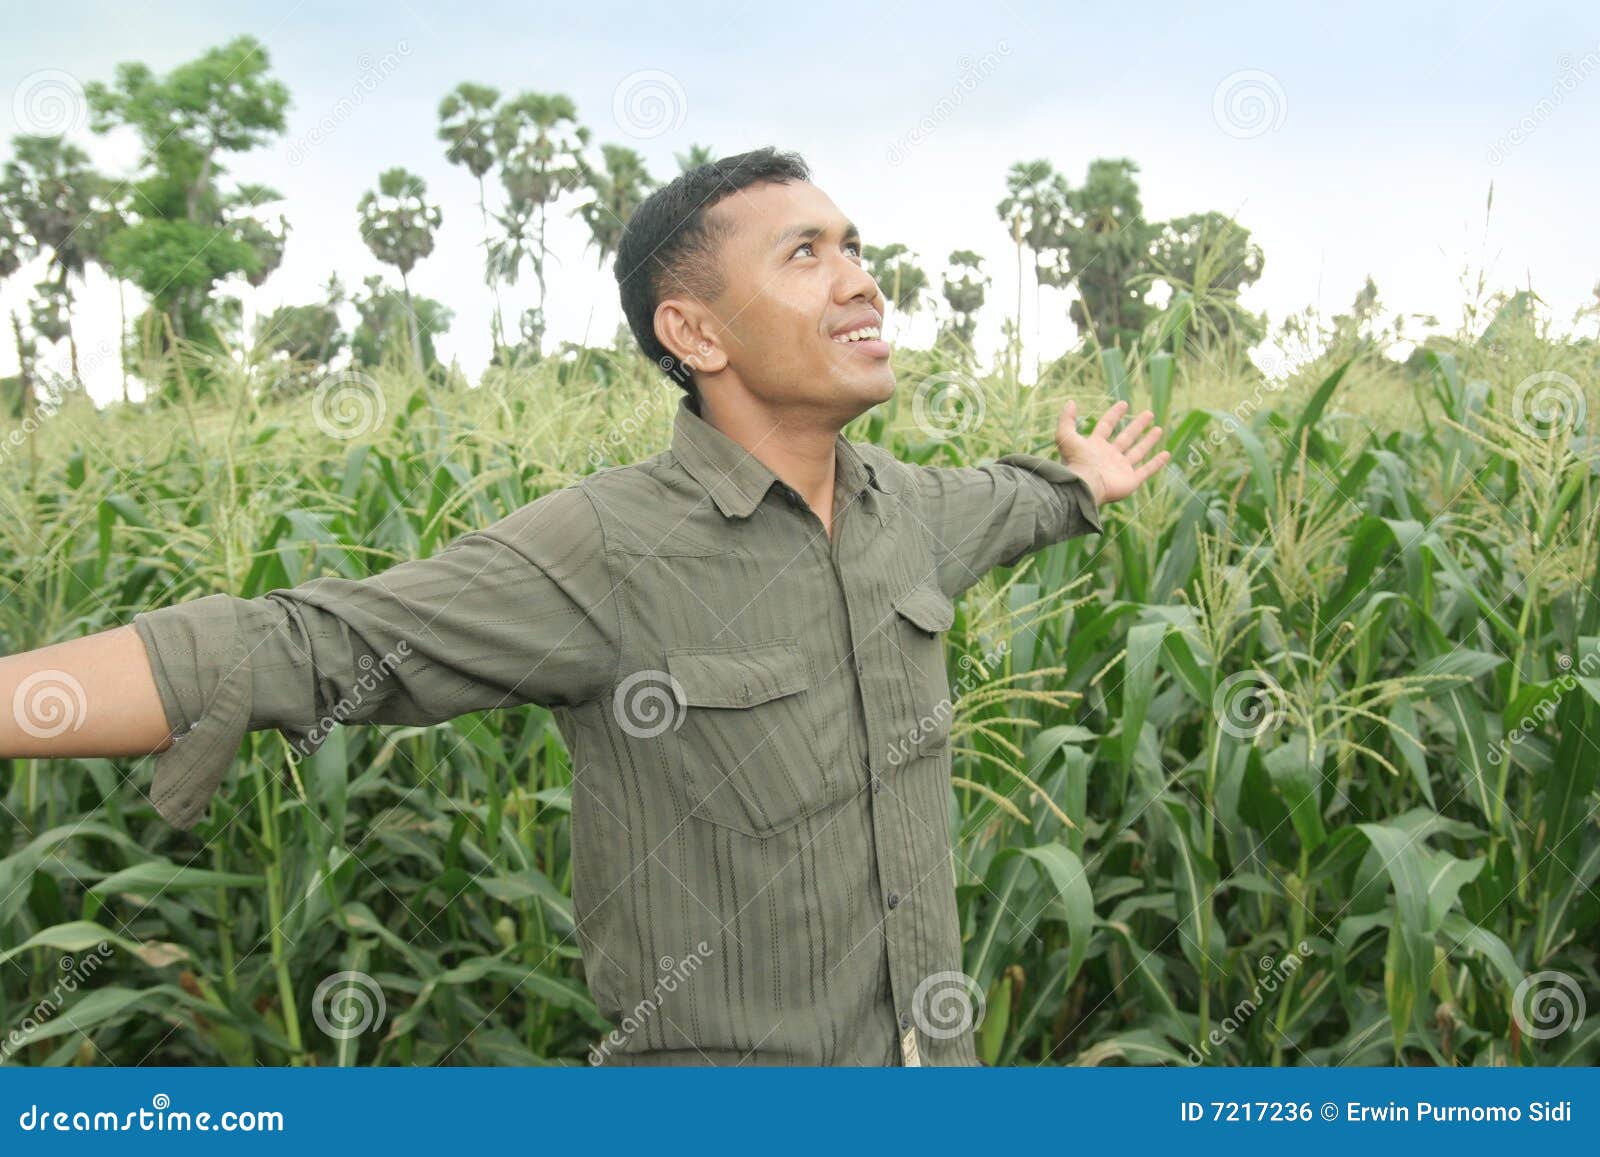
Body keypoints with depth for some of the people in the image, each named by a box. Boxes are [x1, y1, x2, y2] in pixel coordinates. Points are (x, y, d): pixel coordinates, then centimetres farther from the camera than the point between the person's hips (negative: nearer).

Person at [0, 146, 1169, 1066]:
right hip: (728, 1066, -6)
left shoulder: (902, 509, -1)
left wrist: (1082, 484, 42)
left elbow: (990, 499, 24)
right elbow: (299, 647, -28)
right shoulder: (601, 553, -21)